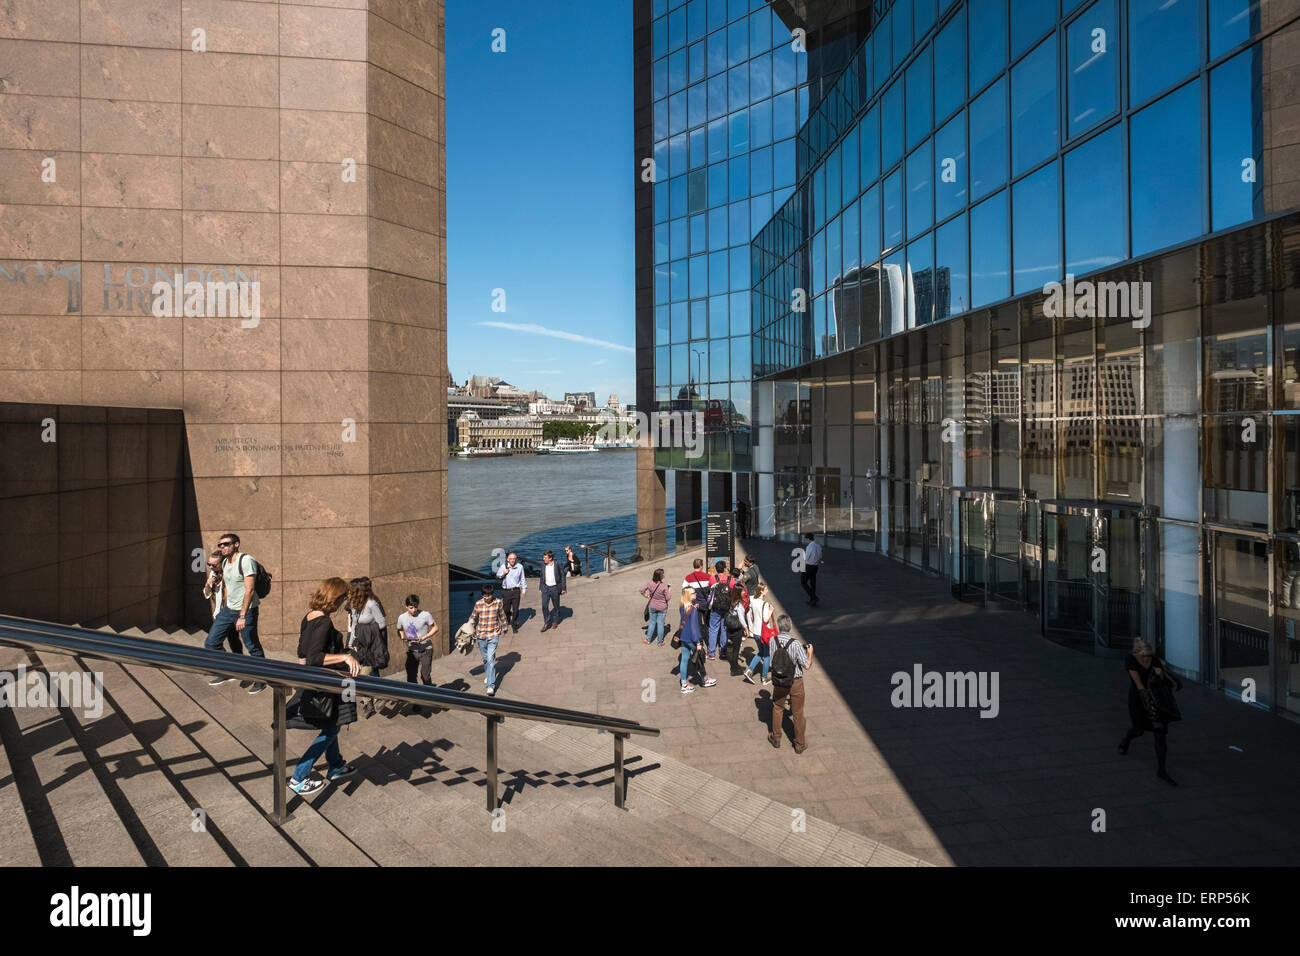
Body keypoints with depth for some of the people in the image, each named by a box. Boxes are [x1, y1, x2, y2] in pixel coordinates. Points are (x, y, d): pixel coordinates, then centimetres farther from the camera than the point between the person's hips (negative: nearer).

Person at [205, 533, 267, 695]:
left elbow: (249, 590, -22)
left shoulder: (246, 560, -17)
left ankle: (260, 680, 17)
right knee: (211, 643, 9)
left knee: (253, 647, 1)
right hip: (228, 610, 8)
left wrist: (242, 616, -24)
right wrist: (226, 609, 18)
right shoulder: (224, 562, 10)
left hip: (246, 611, -8)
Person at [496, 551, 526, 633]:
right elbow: (497, 575, 10)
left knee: (515, 609, -1)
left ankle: (514, 626, 15)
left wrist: (524, 589, 11)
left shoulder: (520, 567, -4)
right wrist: (503, 573, -10)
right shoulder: (503, 566, -6)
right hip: (506, 591, 1)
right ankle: (507, 621, 42)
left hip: (516, 590, -1)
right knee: (506, 609, 11)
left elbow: (522, 579, 7)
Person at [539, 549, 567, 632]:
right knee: (544, 606, -5)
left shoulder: (558, 564, -12)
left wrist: (563, 588, -5)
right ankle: (546, 623, 8)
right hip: (545, 588, 3)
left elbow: (562, 576, -4)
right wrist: (541, 588, 13)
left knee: (556, 606, 10)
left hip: (555, 588, -3)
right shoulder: (543, 564, 0)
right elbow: (542, 577, 11)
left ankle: (555, 621, 28)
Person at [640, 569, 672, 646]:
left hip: (652, 606, 3)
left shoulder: (650, 583, -16)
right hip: (662, 607, -3)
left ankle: (648, 640, 26)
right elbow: (667, 598, -16)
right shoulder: (664, 586, -26)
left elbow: (642, 590, -7)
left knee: (652, 622, 19)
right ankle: (660, 642, 20)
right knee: (660, 623, 10)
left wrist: (647, 596, 7)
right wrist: (670, 589, -3)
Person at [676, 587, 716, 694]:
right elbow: (694, 626, -22)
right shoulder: (693, 609, -23)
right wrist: (698, 642, -17)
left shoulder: (682, 607, 0)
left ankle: (684, 684, 19)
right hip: (691, 638, -7)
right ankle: (704, 679, 35)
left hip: (683, 638, 7)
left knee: (684, 659, 12)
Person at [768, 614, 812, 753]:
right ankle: (800, 744, 29)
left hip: (778, 682, 3)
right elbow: (807, 666, -18)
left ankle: (776, 738, 38)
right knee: (798, 713, 15)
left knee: (777, 708, 24)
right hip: (795, 682, -2)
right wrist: (810, 652, 1)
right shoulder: (795, 644, -24)